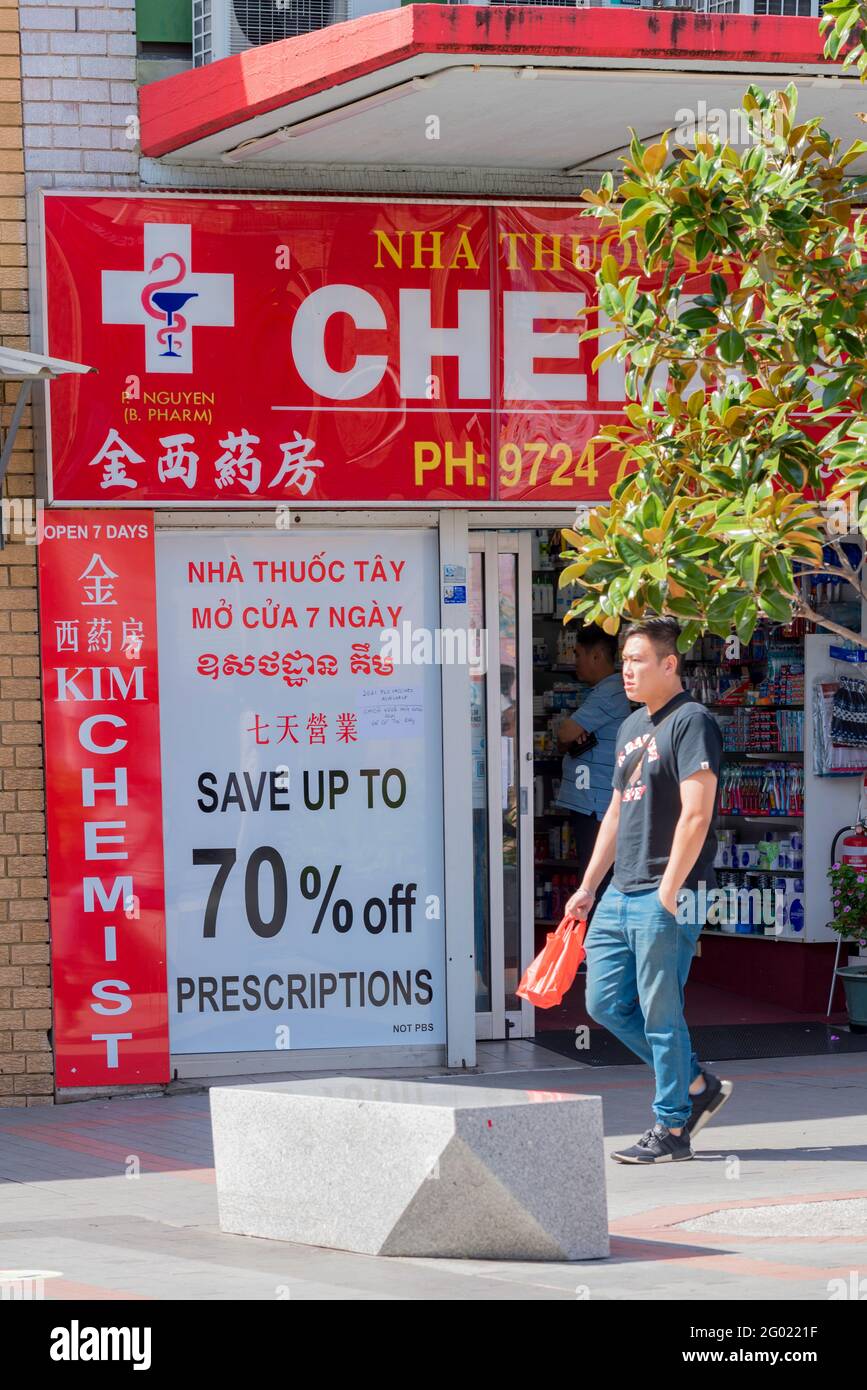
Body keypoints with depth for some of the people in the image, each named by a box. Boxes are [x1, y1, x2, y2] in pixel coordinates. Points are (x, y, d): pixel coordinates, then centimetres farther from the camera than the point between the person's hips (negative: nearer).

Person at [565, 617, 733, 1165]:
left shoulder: (691, 721, -10)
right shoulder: (631, 728, 18)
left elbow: (696, 815, -18)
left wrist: (668, 893, -20)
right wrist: (589, 887, 20)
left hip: (667, 898, -9)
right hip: (621, 895, 9)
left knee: (660, 1011, -4)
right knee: (606, 1003, 9)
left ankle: (672, 1130, 5)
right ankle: (697, 1084, 21)